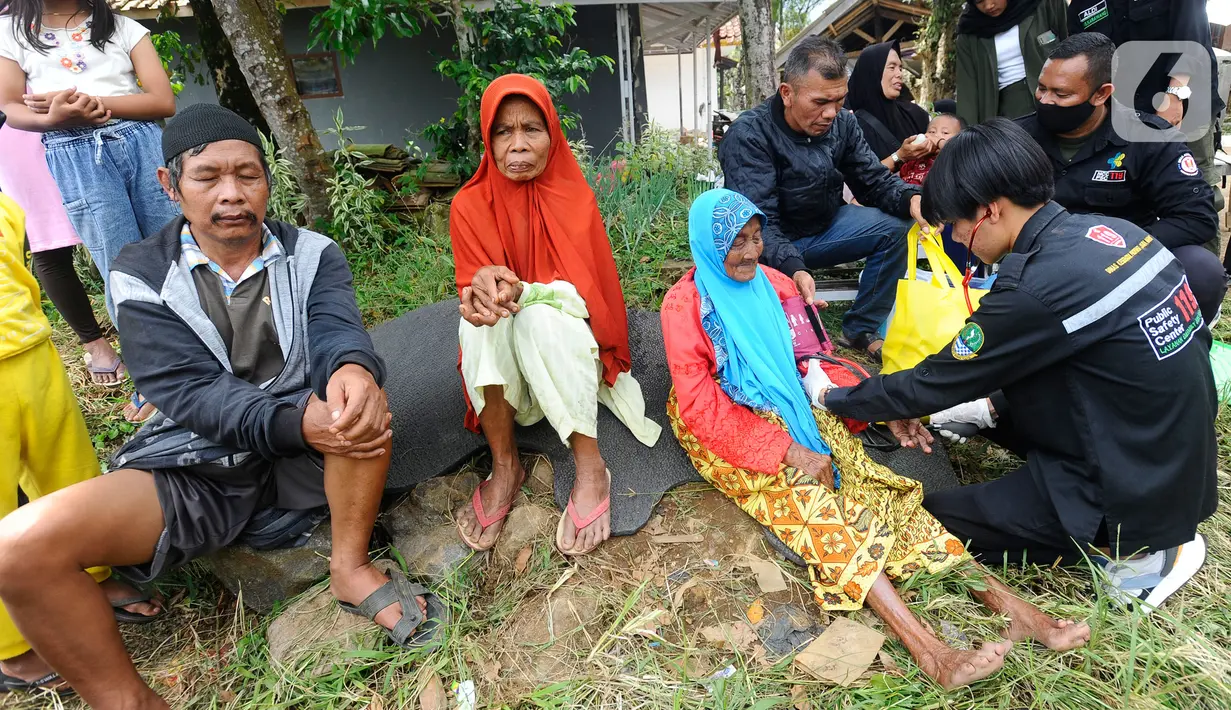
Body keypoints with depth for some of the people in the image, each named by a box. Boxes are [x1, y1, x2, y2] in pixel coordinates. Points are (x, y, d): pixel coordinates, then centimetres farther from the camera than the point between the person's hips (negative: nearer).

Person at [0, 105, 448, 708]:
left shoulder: (311, 255, 2)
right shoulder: (141, 275, -2)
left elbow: (337, 331, -16)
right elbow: (189, 391, -13)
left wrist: (353, 369, -43)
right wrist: (300, 420, -32)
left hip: (304, 453, 1)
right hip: (196, 465, 0)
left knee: (358, 396, -30)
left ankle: (351, 568, -12)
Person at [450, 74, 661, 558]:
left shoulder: (574, 196, -6)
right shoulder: (471, 205, -6)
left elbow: (582, 287, -13)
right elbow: (473, 291, -8)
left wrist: (517, 291, -33)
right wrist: (486, 294, -34)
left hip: (565, 339, -1)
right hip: (502, 354, 1)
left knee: (542, 315, -34)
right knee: (481, 318, -31)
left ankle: (591, 470, -30)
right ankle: (504, 466, -25)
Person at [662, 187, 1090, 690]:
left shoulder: (772, 285, 6)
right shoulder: (686, 306, -11)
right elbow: (703, 407, -17)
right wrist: (790, 453, -23)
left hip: (787, 408, 5)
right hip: (724, 429, -5)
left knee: (869, 479, -15)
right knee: (806, 496, -27)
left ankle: (1004, 601, -21)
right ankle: (930, 652, -36)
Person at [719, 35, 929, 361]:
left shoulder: (843, 123, -5)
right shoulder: (749, 135, -24)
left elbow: (875, 181, 0)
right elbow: (758, 224, -32)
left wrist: (911, 198, -24)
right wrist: (793, 269, -49)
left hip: (822, 228, 6)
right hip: (771, 243, -6)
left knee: (894, 229, -11)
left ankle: (860, 331, 1)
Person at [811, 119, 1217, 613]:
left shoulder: (1037, 289, -28)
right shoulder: (1107, 231, -3)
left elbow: (935, 381, -16)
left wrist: (834, 399, -2)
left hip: (1138, 496, -8)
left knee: (935, 517, 1)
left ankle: (1131, 551, 3)